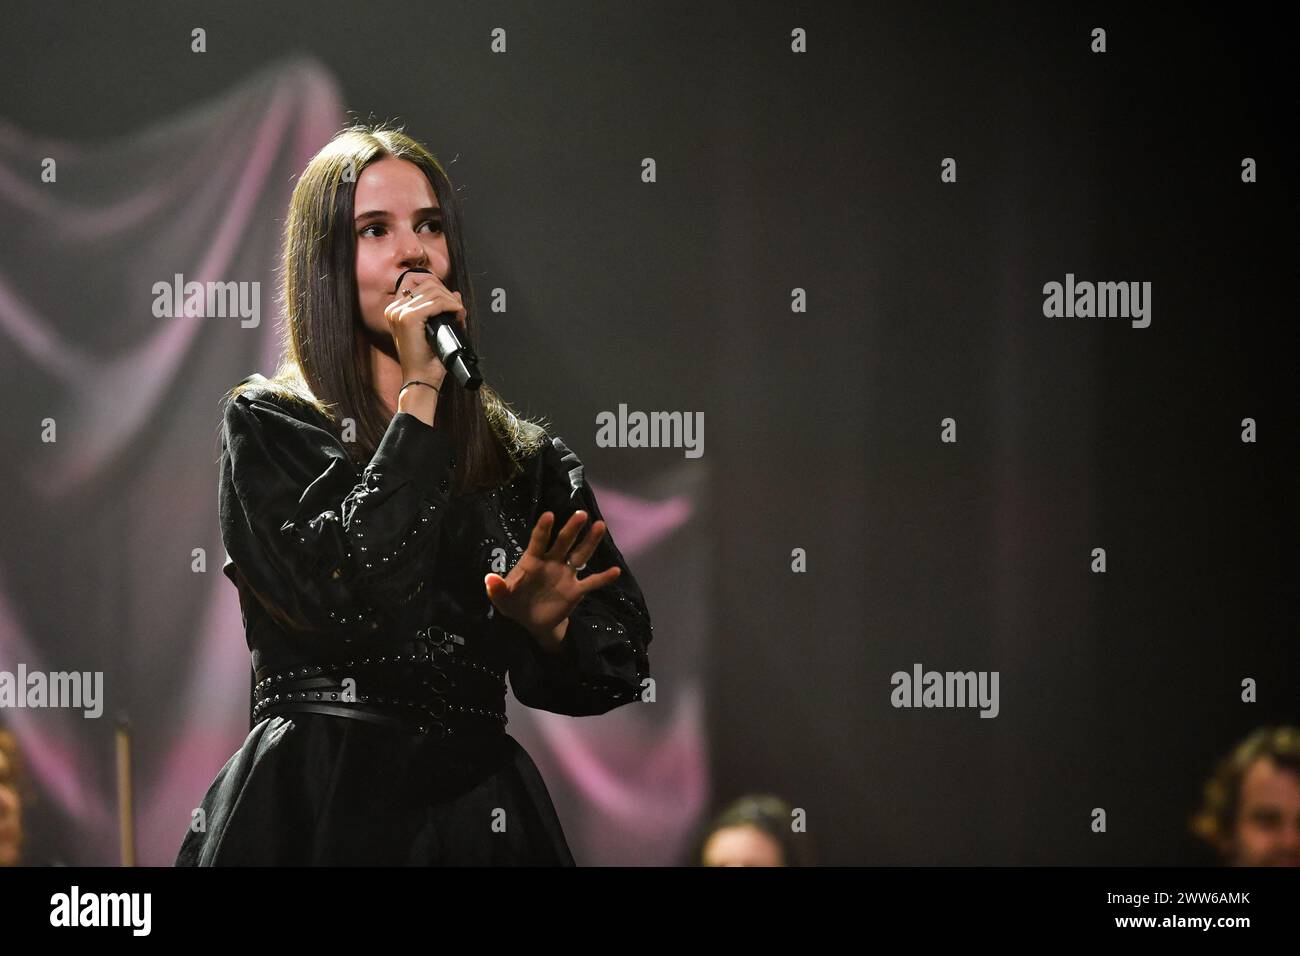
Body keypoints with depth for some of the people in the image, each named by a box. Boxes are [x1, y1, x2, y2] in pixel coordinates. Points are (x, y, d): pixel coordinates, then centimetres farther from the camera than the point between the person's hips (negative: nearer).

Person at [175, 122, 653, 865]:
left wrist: (550, 628, -17)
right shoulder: (269, 427, 0)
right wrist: (418, 395, -12)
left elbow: (620, 664, 5)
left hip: (478, 815, 3)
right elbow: (347, 596, -17)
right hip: (313, 806, -3)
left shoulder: (529, 461, 9)